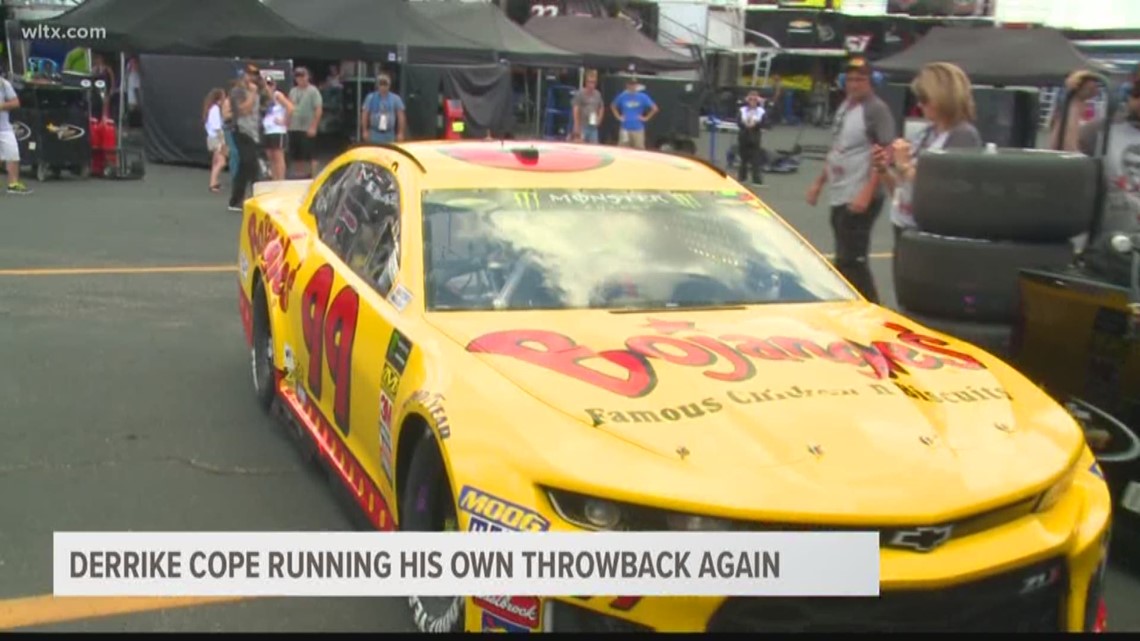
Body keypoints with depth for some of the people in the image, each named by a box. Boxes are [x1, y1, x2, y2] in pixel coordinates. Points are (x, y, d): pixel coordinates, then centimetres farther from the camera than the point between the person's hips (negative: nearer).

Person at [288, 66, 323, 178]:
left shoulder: (313, 91, -4)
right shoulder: (293, 91, 15)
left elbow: (319, 109, -11)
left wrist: (313, 127, -18)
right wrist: (287, 125, 10)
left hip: (308, 129, -6)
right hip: (293, 129, 6)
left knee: (311, 156, -7)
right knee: (296, 156, 9)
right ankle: (298, 176, 17)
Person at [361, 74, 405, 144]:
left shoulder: (395, 99, 0)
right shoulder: (371, 98, 0)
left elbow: (401, 117, 1)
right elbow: (365, 116, 4)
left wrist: (400, 133, -2)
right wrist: (365, 131, 1)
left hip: (389, 135, 1)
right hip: (374, 134, -1)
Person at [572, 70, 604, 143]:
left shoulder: (598, 94, 10)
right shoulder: (580, 94, -7)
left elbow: (601, 108, 25)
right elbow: (576, 110, -11)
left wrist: (599, 119, 8)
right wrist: (576, 128, -15)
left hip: (593, 127, 6)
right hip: (582, 127, -6)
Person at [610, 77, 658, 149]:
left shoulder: (642, 97, -4)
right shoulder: (622, 96, 2)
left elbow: (654, 108, -1)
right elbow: (613, 106, 18)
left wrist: (646, 118, -3)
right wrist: (618, 117, 7)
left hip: (638, 129, -2)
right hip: (625, 128, 2)